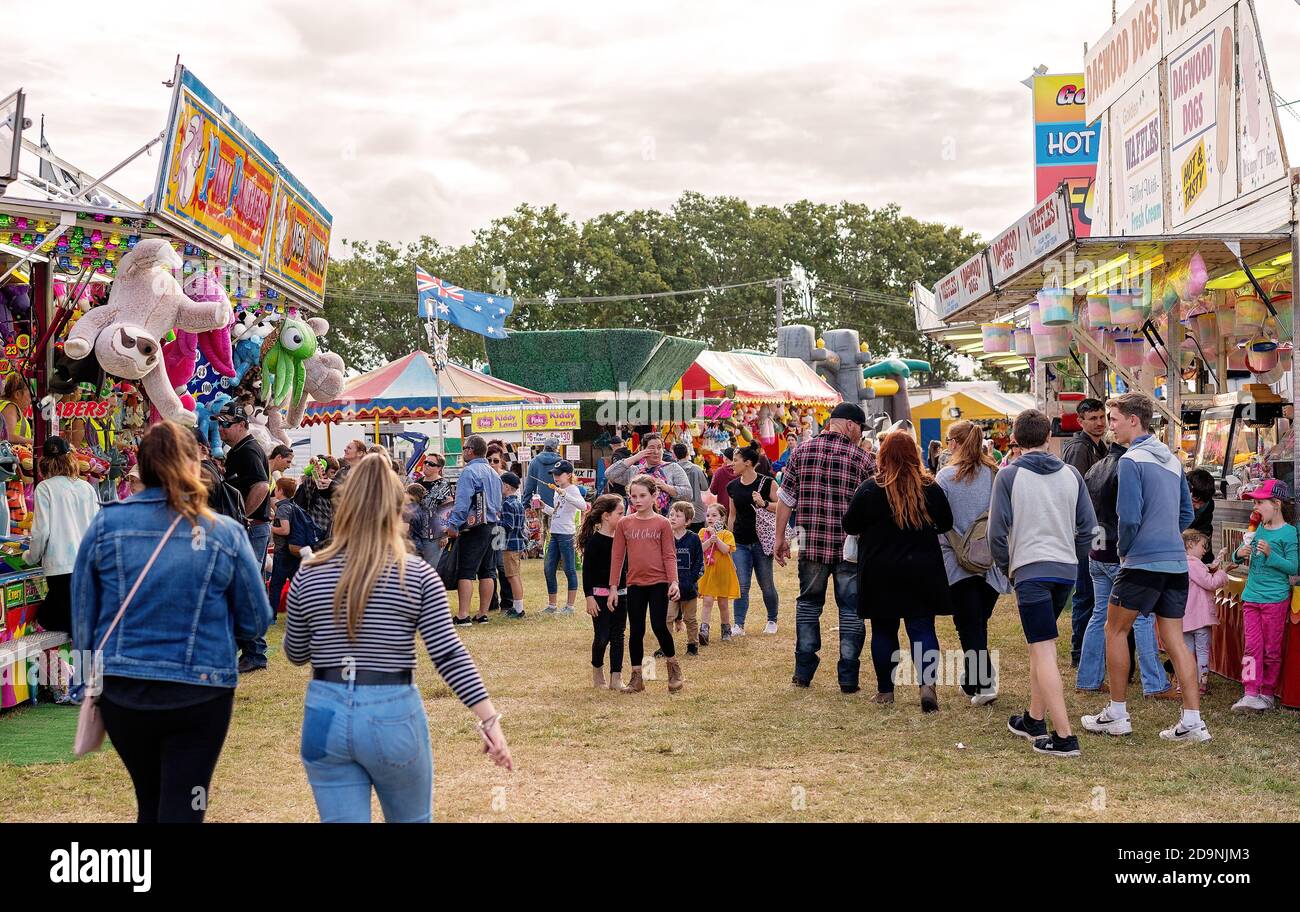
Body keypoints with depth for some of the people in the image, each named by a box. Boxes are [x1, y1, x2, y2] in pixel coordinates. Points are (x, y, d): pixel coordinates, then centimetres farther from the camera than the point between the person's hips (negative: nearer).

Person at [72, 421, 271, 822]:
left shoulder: (105, 524, -5)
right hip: (200, 693, -2)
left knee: (149, 804, 23)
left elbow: (82, 618, 2)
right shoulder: (226, 533, -8)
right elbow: (255, 623, 0)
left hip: (122, 690, 3)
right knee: (181, 809, 7)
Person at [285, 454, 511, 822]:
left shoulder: (308, 576, -1)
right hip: (393, 714, -1)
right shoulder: (419, 577, -7)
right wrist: (490, 721, -11)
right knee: (413, 819, 20)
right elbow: (449, 655, -12)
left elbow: (296, 655, 10)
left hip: (326, 714, 2)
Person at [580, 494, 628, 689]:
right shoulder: (594, 540, -11)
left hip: (620, 594, 6)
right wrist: (589, 597, -16)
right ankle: (597, 670, 23)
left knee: (617, 636, 6)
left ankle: (616, 678, 10)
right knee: (602, 636, 0)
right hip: (600, 594, -6)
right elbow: (587, 571, -12)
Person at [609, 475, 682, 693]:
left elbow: (669, 555, -2)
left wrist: (674, 581, -12)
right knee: (636, 630, 7)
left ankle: (674, 667, 16)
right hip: (635, 584, 3)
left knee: (659, 626, -7)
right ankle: (636, 678, 16)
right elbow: (617, 556, 6)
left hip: (659, 583, -3)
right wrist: (613, 587, 4)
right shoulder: (624, 524, 4)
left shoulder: (662, 523, -2)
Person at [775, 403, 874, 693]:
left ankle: (803, 672, 17)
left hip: (810, 546, 2)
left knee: (808, 603, 16)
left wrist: (780, 538, 9)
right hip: (850, 547, -2)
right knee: (851, 609, 7)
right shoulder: (860, 457, -3)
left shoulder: (802, 451, 2)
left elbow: (786, 499, 2)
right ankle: (848, 677, 8)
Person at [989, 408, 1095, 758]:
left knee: (1044, 651, -7)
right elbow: (1088, 525, 8)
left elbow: (997, 530, -7)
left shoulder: (1009, 475, -5)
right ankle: (1034, 719, 31)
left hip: (1030, 571, -5)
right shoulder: (1071, 474, 8)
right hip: (1066, 571, 5)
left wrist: (1005, 566, 9)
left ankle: (1064, 736, -12)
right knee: (1040, 644, 21)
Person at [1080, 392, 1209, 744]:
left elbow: (1130, 518, -16)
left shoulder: (1131, 460, -11)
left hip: (1143, 561, -7)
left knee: (1115, 629, 7)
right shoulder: (1172, 459, 14)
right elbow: (1186, 514, 20)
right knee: (1174, 639, 8)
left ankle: (1117, 715, 11)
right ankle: (1193, 721, 3)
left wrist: (1123, 550, 0)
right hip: (1176, 563, 7)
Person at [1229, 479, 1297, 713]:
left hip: (1275, 599, -5)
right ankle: (1251, 694, -1)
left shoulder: (1288, 533, -9)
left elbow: (1294, 568, -12)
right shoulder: (1257, 528, 9)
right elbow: (1238, 556, 19)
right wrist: (1239, 554, -3)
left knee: (1271, 650, 4)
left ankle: (1268, 694, 13)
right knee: (1252, 646, 1)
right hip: (1251, 597, 5)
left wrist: (1271, 554, -22)